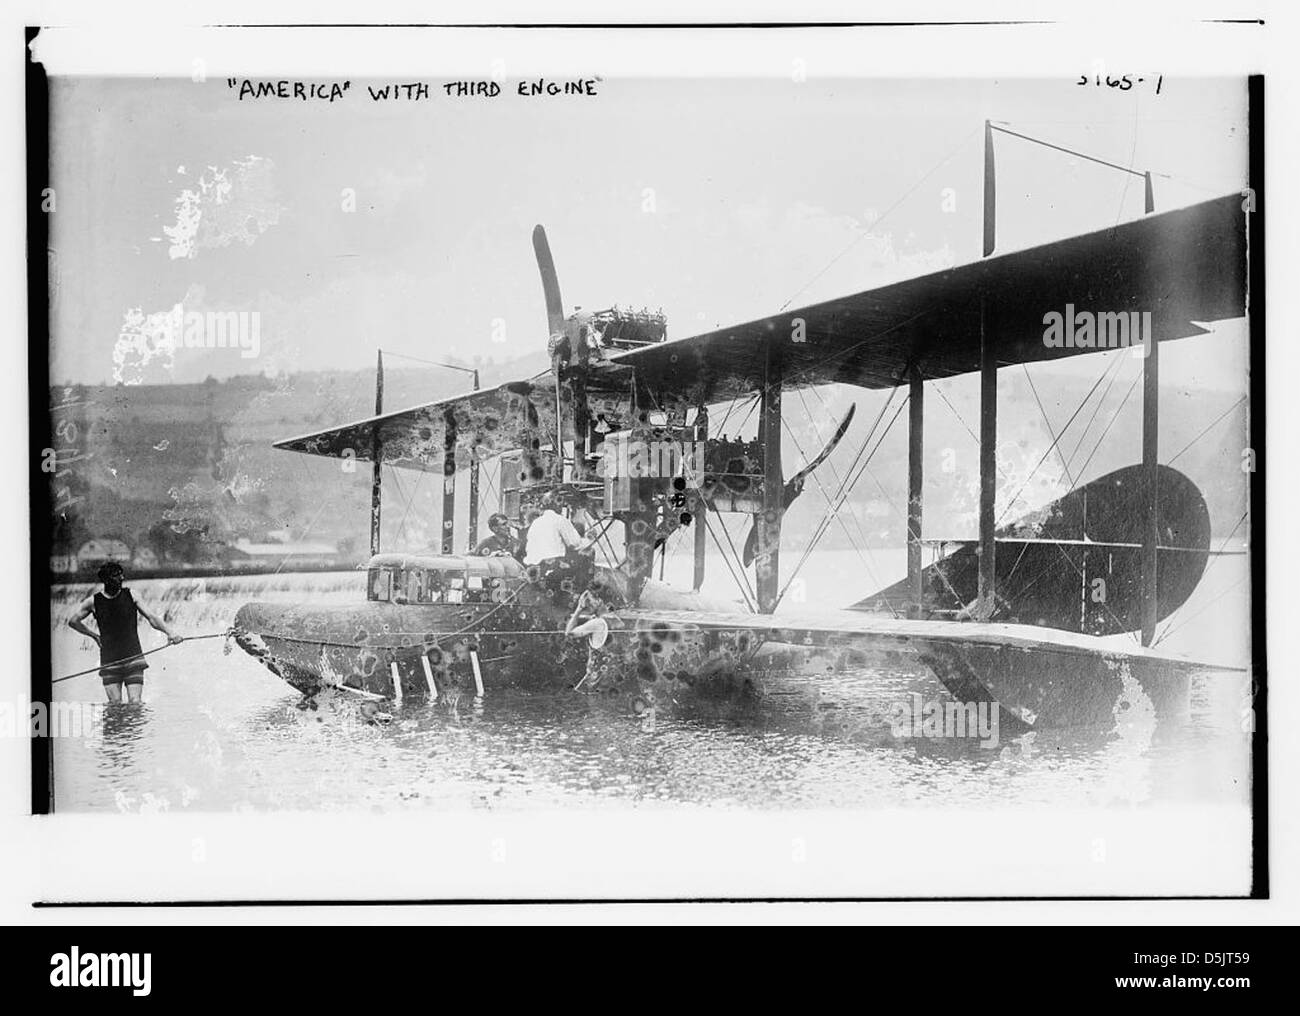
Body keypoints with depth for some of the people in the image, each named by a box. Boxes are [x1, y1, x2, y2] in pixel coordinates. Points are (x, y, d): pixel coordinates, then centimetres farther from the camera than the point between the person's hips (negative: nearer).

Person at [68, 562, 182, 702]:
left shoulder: (130, 595, 2)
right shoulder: (93, 602, 2)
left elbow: (151, 617, -4)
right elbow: (73, 621, 16)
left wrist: (169, 632, -19)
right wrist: (93, 635, 13)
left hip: (133, 658, 0)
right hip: (109, 663, 0)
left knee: (135, 703, -11)